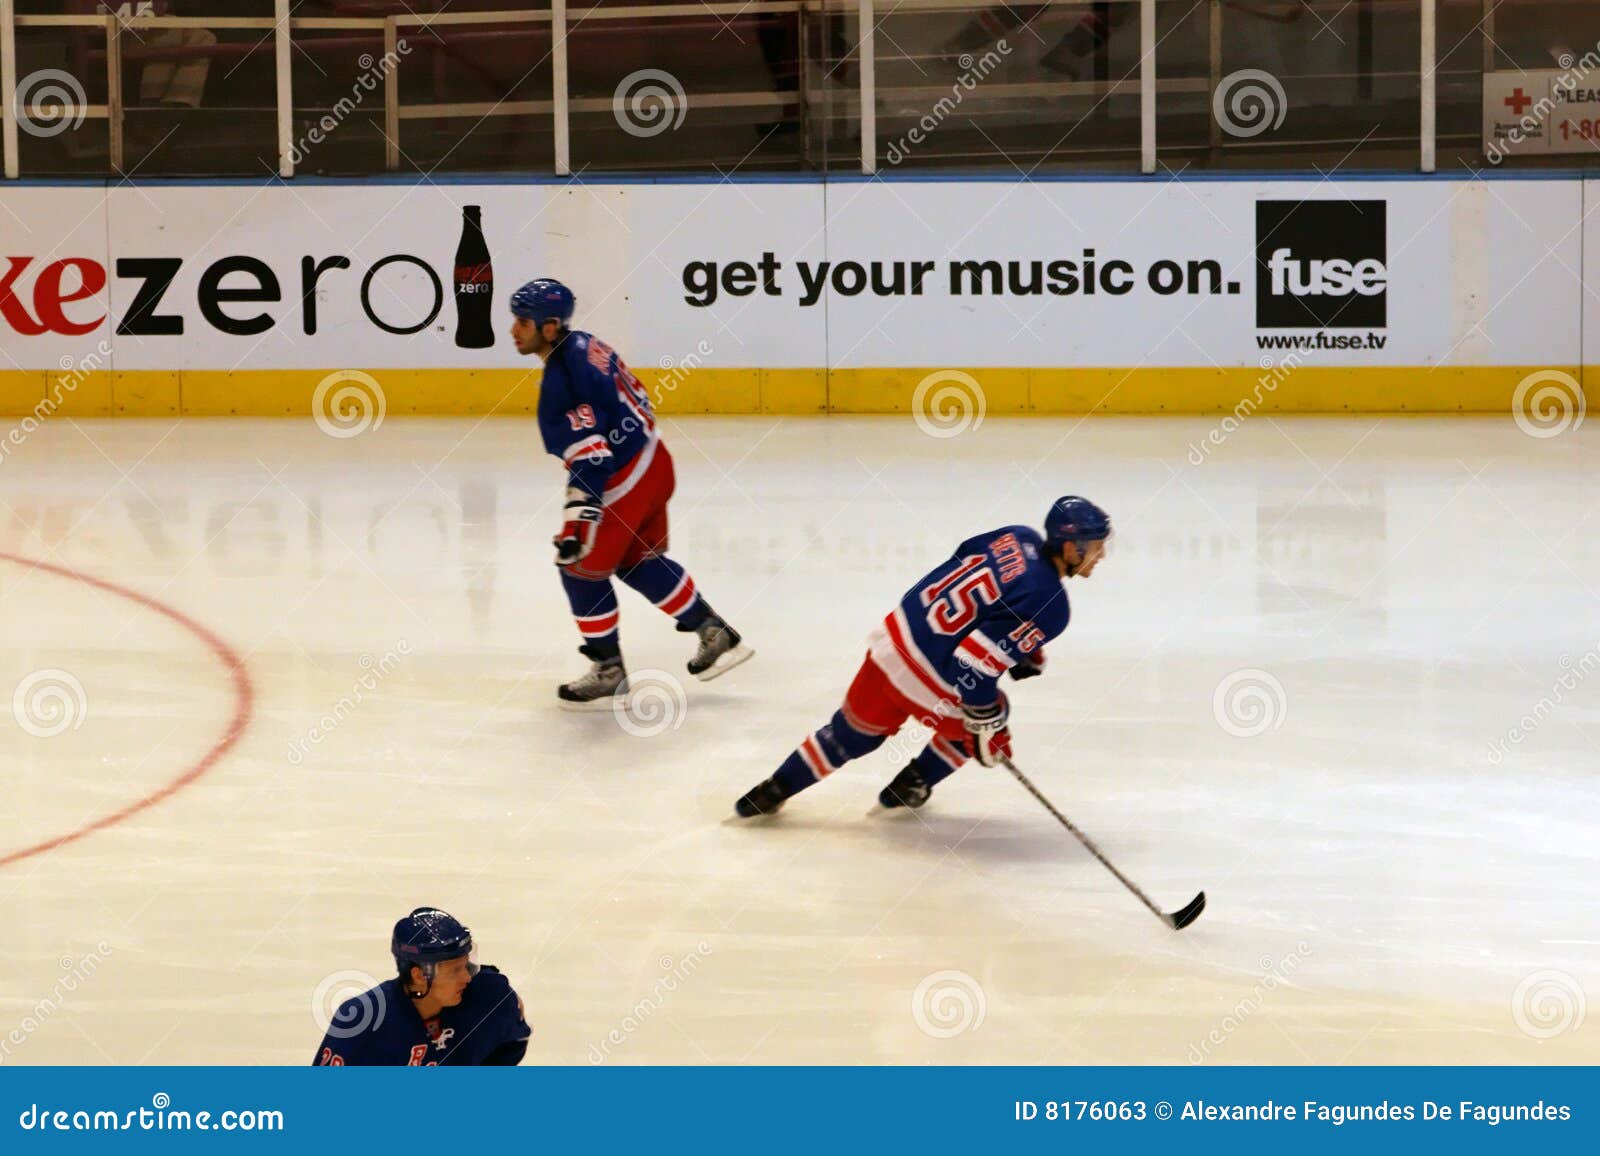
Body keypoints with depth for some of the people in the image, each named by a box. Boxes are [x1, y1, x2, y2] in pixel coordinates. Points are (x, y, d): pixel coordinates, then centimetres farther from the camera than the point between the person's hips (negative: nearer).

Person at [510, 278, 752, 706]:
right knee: (638, 561, 25)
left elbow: (589, 457, -29)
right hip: (653, 462, 10)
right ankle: (717, 636, 33)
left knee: (582, 569, 4)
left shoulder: (561, 381, -25)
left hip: (624, 485, -10)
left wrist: (576, 521, -31)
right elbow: (636, 395, 17)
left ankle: (608, 674, 15)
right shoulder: (586, 345, 5)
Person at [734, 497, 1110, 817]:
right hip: (928, 684, -7)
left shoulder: (1019, 537, -1)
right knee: (972, 726, 25)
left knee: (852, 731, 27)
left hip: (892, 641, 7)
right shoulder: (1047, 606, -24)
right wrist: (988, 726, -12)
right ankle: (908, 787, 38)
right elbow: (973, 668, -28)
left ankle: (775, 790, 35)